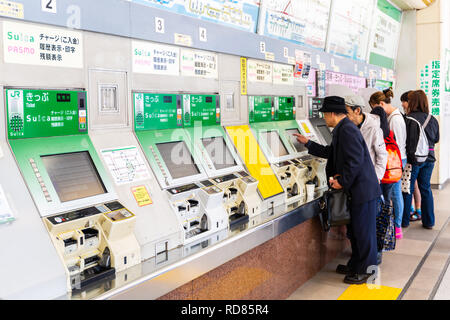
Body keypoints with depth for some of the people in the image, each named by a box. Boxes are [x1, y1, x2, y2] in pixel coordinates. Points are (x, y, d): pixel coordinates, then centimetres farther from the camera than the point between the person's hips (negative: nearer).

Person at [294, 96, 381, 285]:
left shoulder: (347, 129, -18)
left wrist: (342, 181, -17)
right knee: (354, 230, 18)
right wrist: (308, 143, 31)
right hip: (356, 189, 11)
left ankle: (365, 270, 12)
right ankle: (356, 265, 30)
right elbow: (330, 152, 29)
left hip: (363, 189, -11)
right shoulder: (342, 129, 15)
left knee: (363, 230, 0)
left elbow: (355, 160, -25)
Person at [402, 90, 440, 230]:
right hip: (429, 158, 5)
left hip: (413, 159, -5)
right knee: (426, 189, 14)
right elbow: (436, 139, 14)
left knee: (408, 190, 7)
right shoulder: (433, 119, 2)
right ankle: (429, 222, 20)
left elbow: (405, 141, -16)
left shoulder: (409, 119, -17)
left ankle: (404, 220, 16)